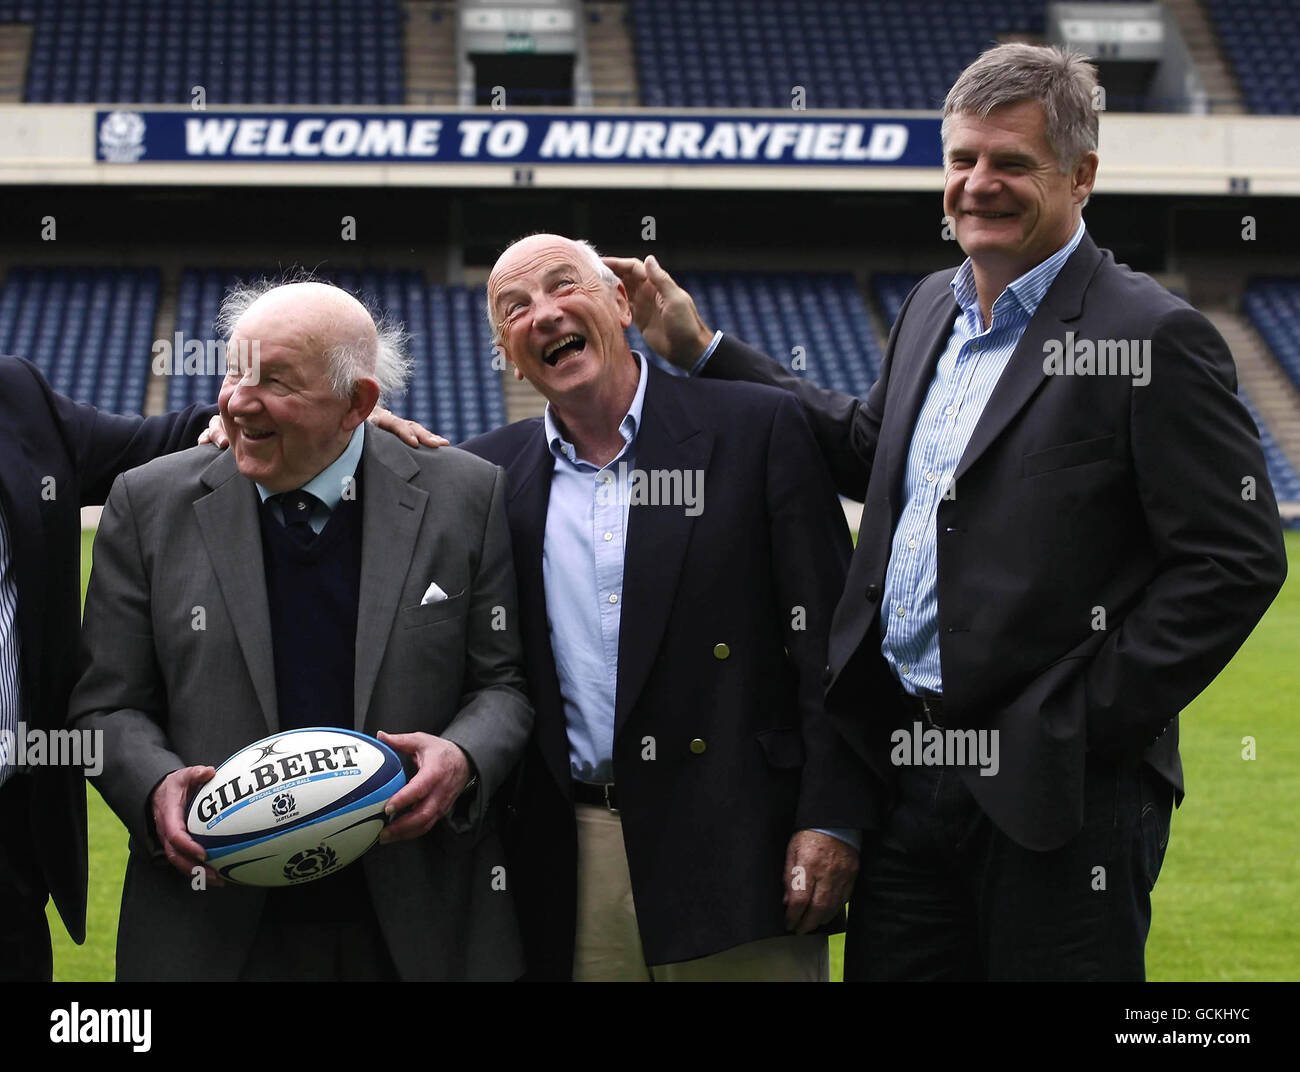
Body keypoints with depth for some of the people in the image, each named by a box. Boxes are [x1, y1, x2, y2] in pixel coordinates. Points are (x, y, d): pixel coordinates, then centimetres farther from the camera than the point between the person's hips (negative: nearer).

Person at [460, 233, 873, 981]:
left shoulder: (759, 430, 1)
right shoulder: (492, 472, 11)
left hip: (734, 855, -3)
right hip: (572, 867, 3)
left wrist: (830, 819, -10)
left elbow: (827, 637, -2)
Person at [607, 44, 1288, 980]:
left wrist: (1095, 721, -16)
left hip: (1057, 789, -7)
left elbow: (1235, 560, -14)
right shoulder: (933, 308, 14)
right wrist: (700, 348, 24)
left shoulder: (1153, 338, -11)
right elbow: (871, 449, 28)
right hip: (909, 766, 7)